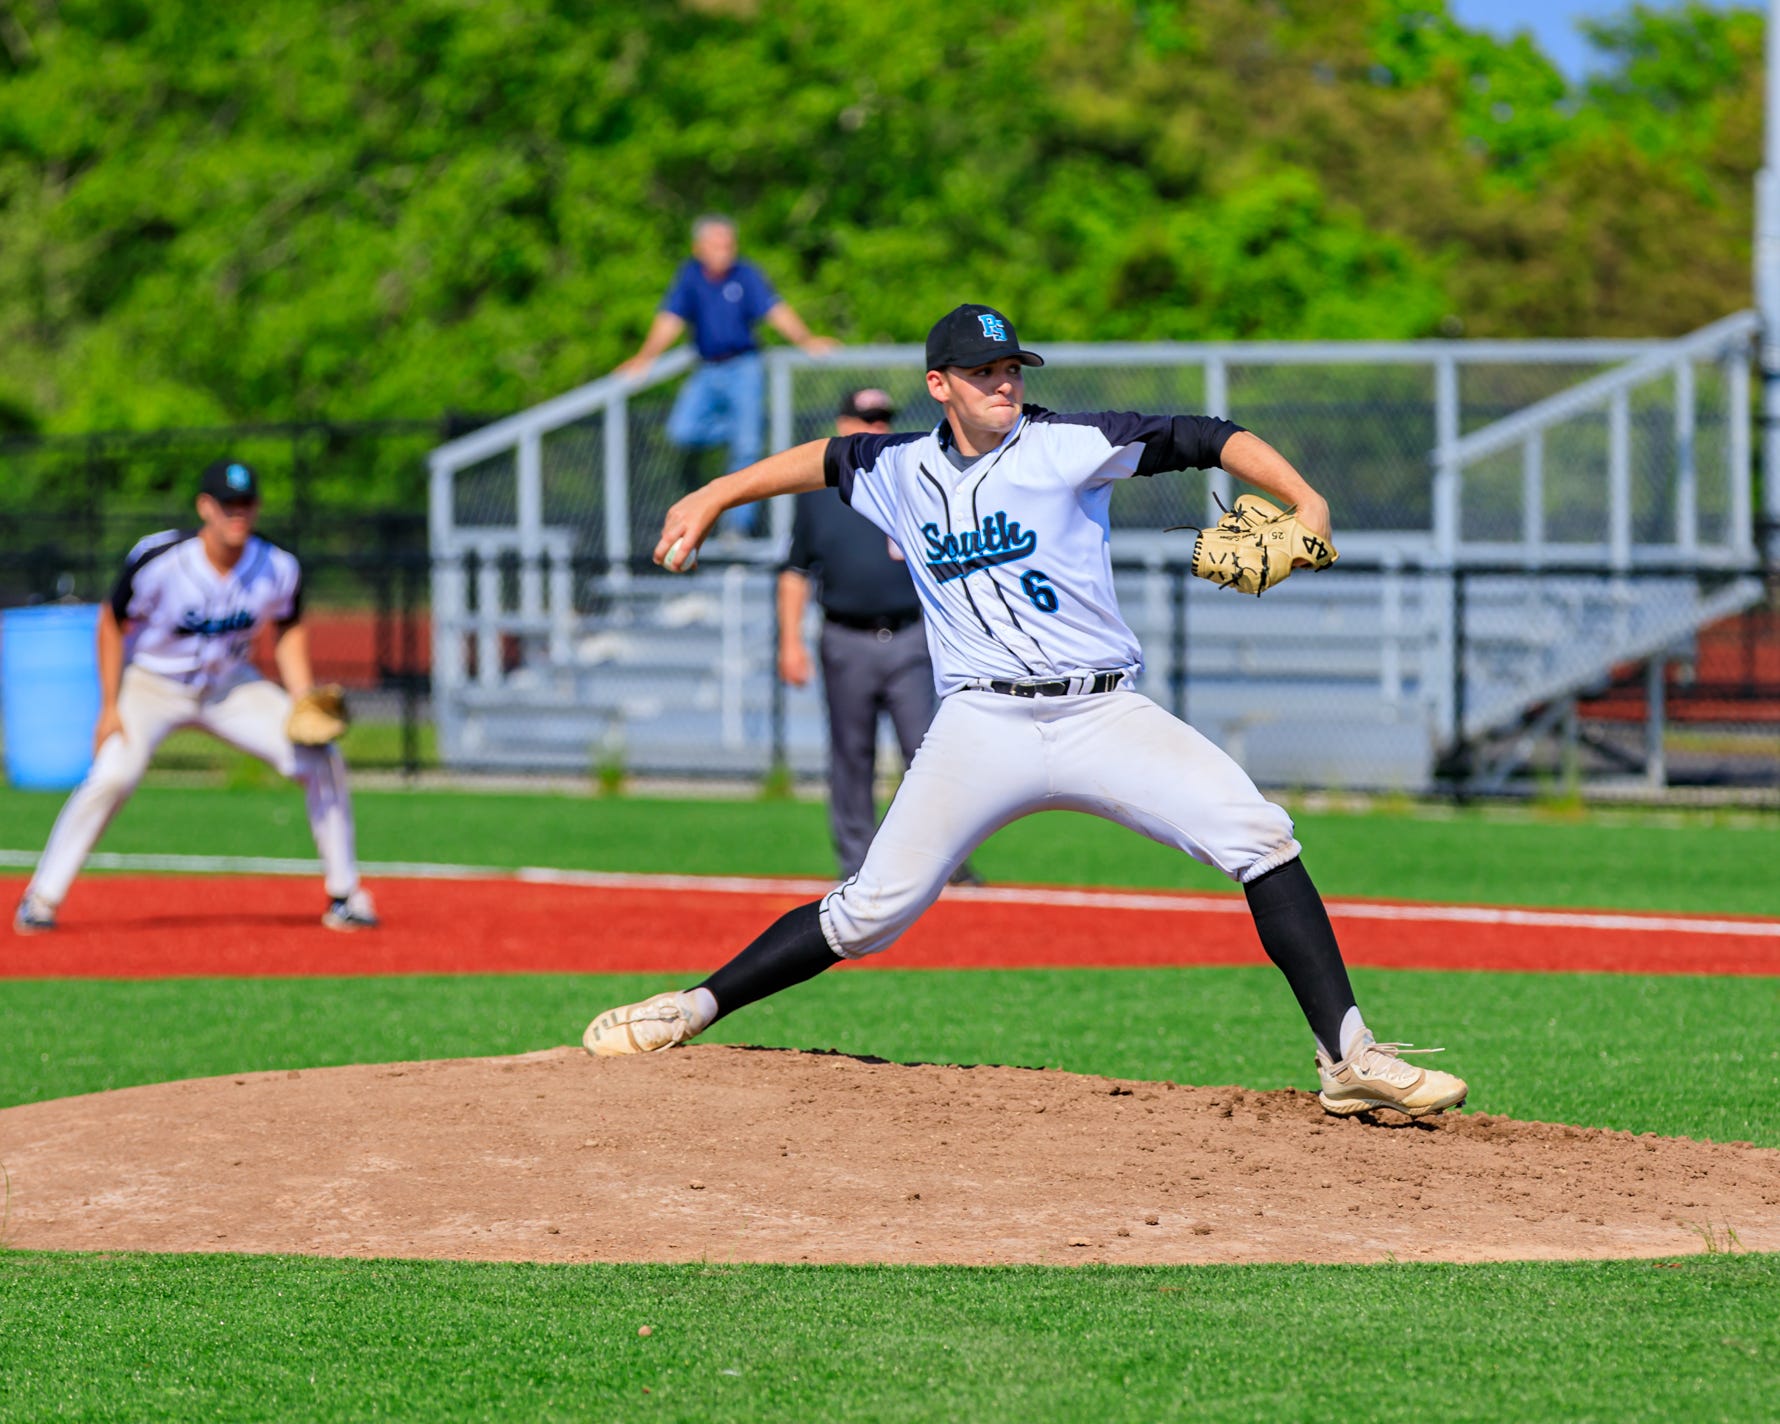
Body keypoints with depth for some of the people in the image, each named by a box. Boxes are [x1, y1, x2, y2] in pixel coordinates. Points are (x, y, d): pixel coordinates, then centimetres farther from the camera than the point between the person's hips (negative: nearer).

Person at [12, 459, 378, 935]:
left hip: (231, 688, 3)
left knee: (323, 760, -11)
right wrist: (110, 708, -14)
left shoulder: (278, 569, -16)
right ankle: (41, 898, -14)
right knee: (113, 775, -28)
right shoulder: (157, 561, -27)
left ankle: (344, 895, 5)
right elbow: (113, 624, -12)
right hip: (152, 683, -3)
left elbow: (289, 630, 3)